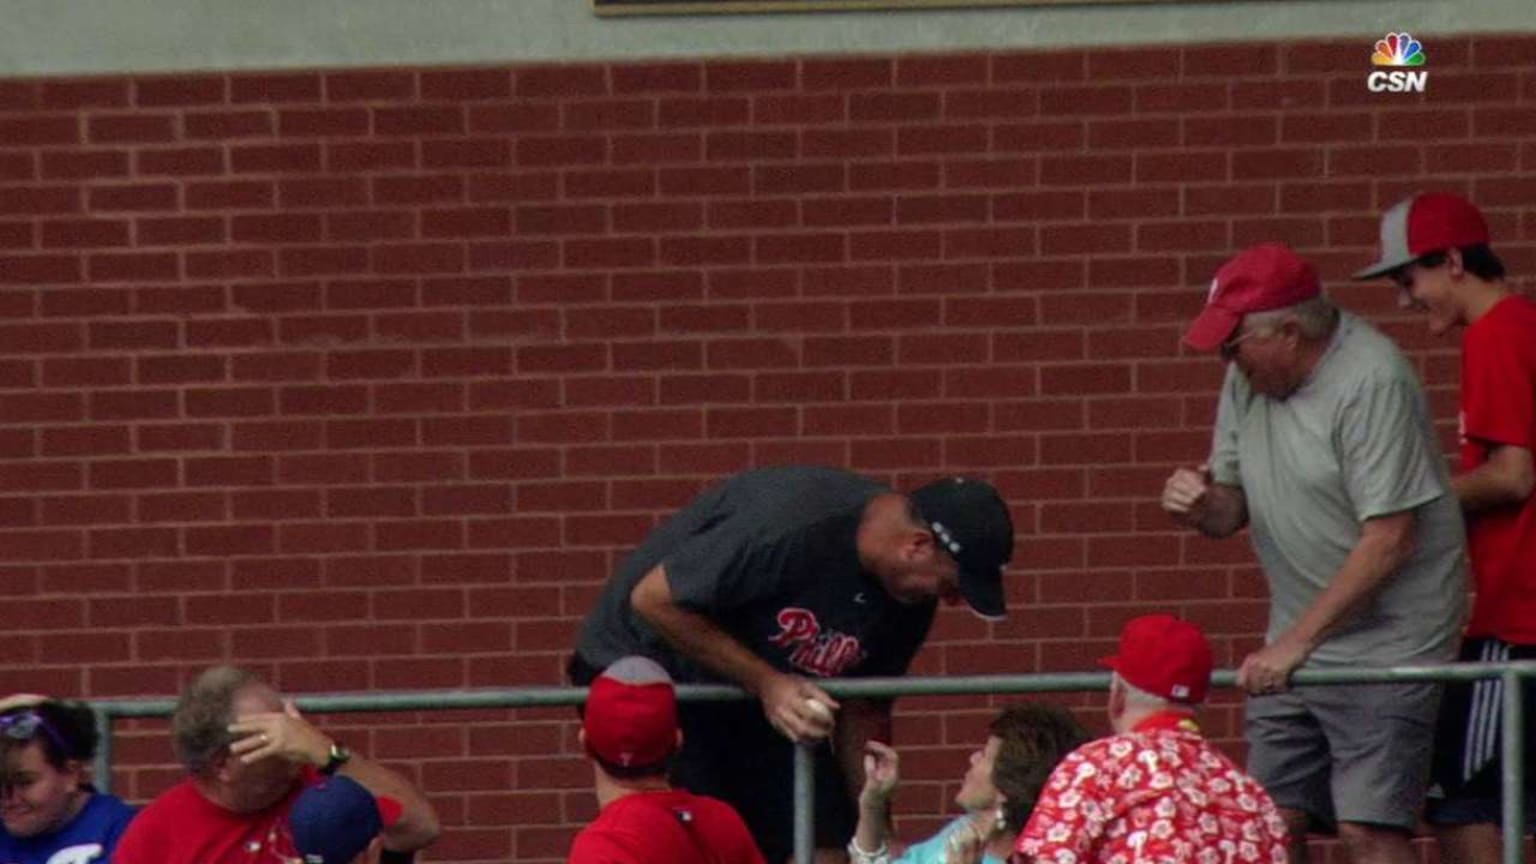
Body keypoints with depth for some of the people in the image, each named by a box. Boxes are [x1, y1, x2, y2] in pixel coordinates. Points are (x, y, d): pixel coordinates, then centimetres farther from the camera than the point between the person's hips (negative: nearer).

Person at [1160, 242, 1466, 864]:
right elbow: (1232, 509, 15)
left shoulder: (1371, 381, -18)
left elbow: (1390, 539, -21)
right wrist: (1198, 506, -11)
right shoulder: (1248, 378, 7)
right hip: (1294, 648, 8)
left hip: (1386, 646, -8)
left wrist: (1298, 640, -20)